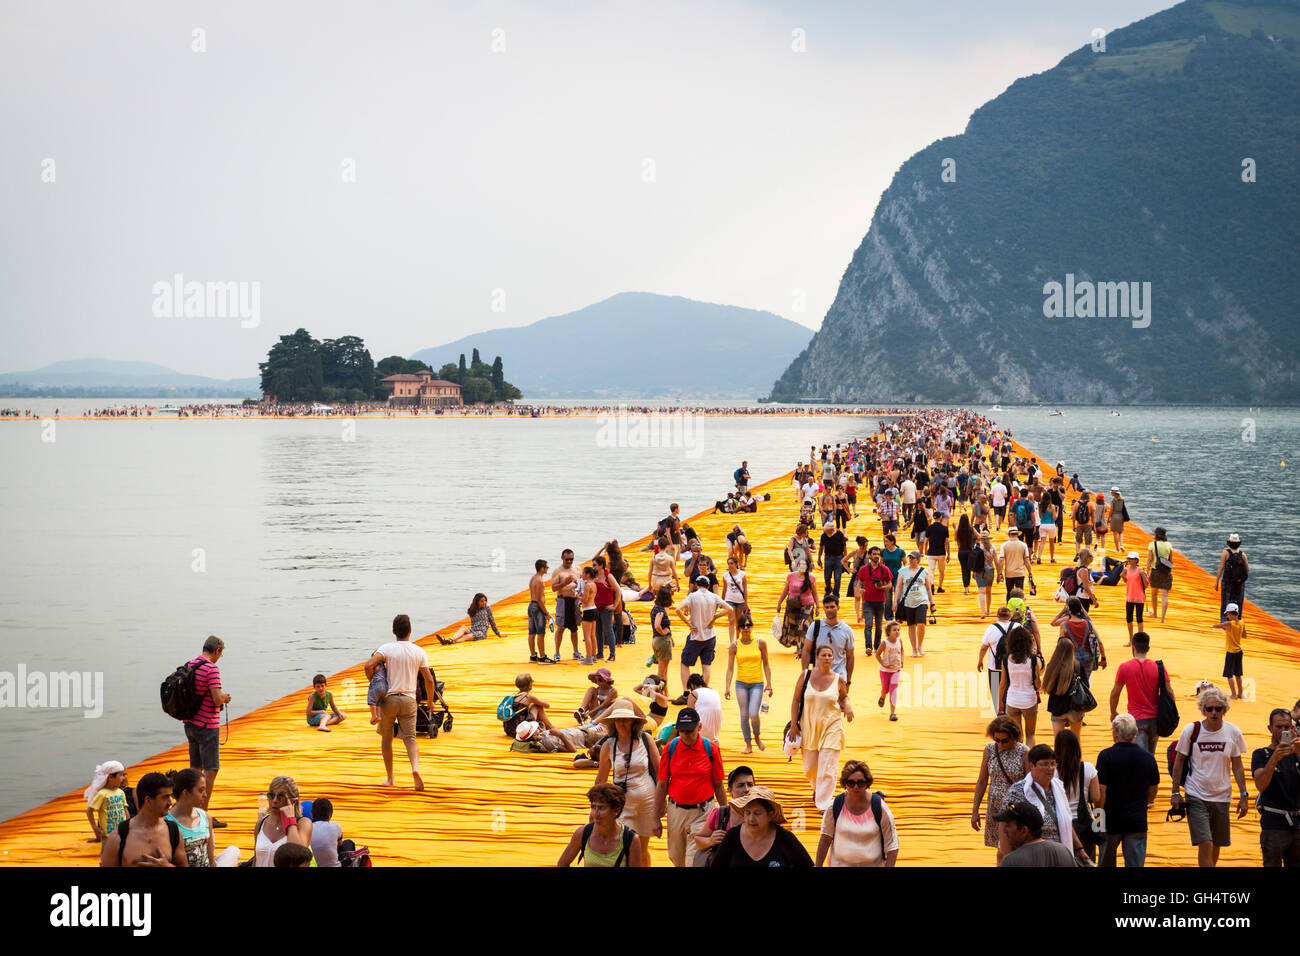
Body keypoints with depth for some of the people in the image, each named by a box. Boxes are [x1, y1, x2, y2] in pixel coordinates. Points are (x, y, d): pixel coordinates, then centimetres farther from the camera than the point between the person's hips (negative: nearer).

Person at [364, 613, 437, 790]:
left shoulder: (387, 648, -5)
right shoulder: (419, 651, 2)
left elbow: (369, 665, -19)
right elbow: (429, 680, 2)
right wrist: (430, 701, 15)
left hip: (389, 698, -1)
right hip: (409, 699, 1)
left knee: (386, 737, 15)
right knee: (410, 737, 4)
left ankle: (390, 778, 16)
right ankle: (415, 766, -25)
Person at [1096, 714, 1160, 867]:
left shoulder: (1106, 756, -13)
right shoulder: (1147, 757, -1)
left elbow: (1101, 791, -16)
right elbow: (1153, 790, 11)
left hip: (1111, 820, -2)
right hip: (1138, 822, 2)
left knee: (1106, 862, 16)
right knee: (1136, 864, 4)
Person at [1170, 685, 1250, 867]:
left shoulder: (1233, 732, -1)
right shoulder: (1191, 731, -7)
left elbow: (1237, 767, 7)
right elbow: (1179, 762, 2)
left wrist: (1244, 795, 3)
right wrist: (1175, 792, -2)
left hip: (1222, 797, 3)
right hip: (1196, 796, -3)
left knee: (1216, 846, 9)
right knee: (1205, 844, -14)